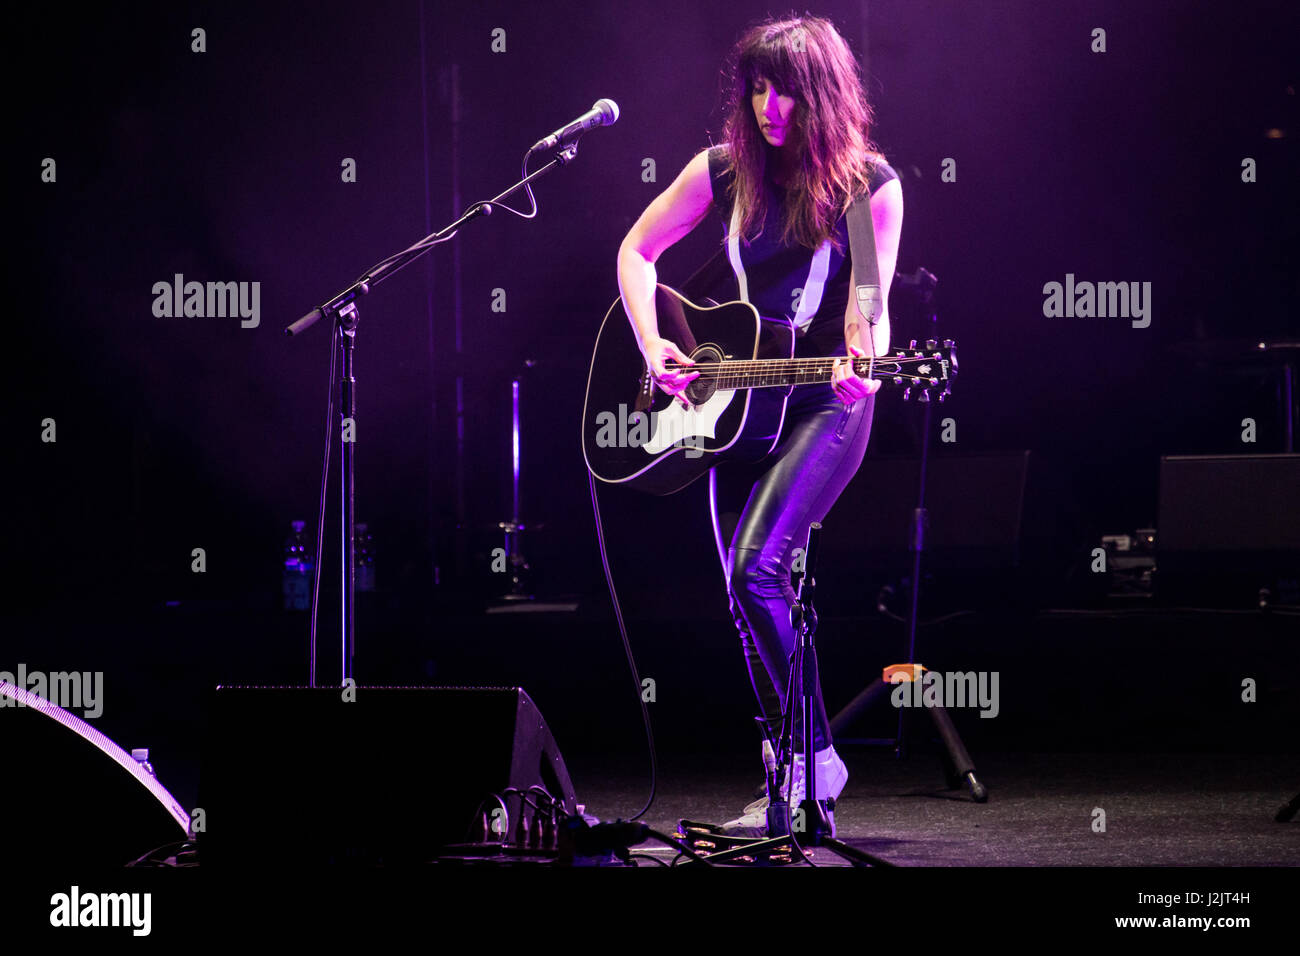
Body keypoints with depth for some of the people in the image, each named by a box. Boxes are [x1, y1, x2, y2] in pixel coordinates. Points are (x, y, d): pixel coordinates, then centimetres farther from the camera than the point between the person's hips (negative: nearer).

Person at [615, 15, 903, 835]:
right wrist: (653, 345, -4)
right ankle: (793, 782, 12)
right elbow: (636, 252, 10)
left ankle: (814, 757, -12)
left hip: (824, 404, -5)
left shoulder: (870, 184, -6)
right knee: (749, 590, 3)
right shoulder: (726, 171, 4)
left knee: (755, 568, -22)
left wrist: (863, 368, -32)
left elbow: (869, 303, -11)